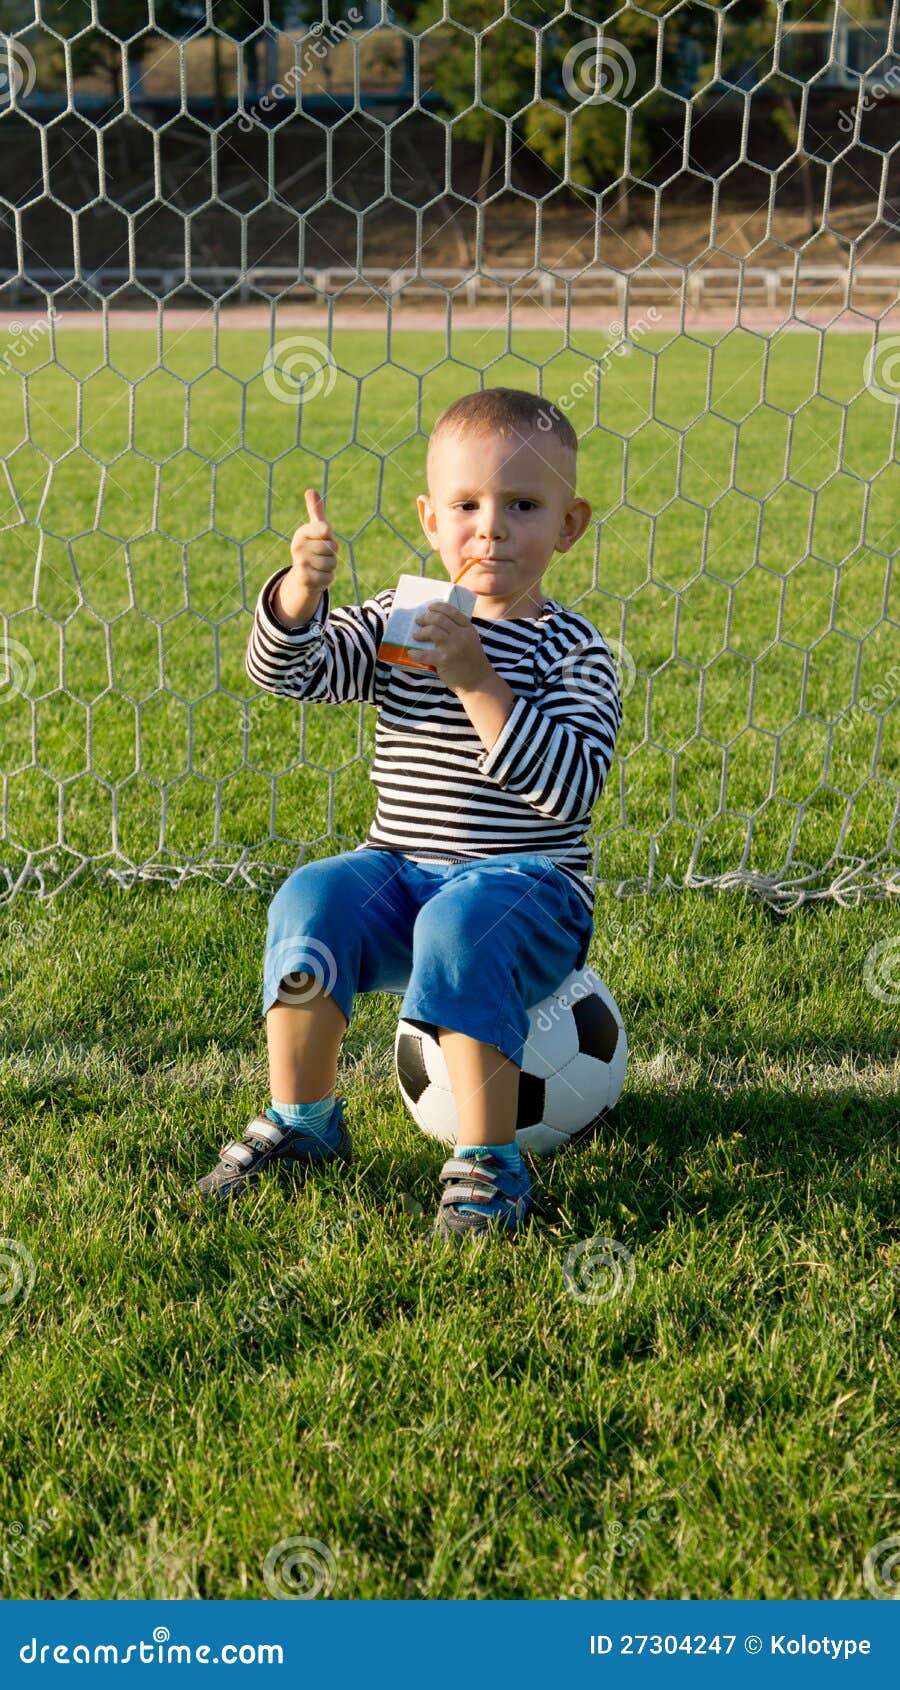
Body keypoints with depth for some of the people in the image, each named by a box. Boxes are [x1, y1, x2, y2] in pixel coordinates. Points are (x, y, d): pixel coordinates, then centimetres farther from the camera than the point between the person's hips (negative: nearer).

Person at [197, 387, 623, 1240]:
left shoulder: (572, 649, -4)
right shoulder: (396, 623, 9)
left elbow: (568, 787, -18)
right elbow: (288, 671, -3)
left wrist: (477, 681, -25)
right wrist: (301, 588, -23)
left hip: (527, 886, -4)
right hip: (398, 871, 4)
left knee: (461, 924, -35)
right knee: (313, 898, -24)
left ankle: (488, 1164, -23)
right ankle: (301, 1119, -5)